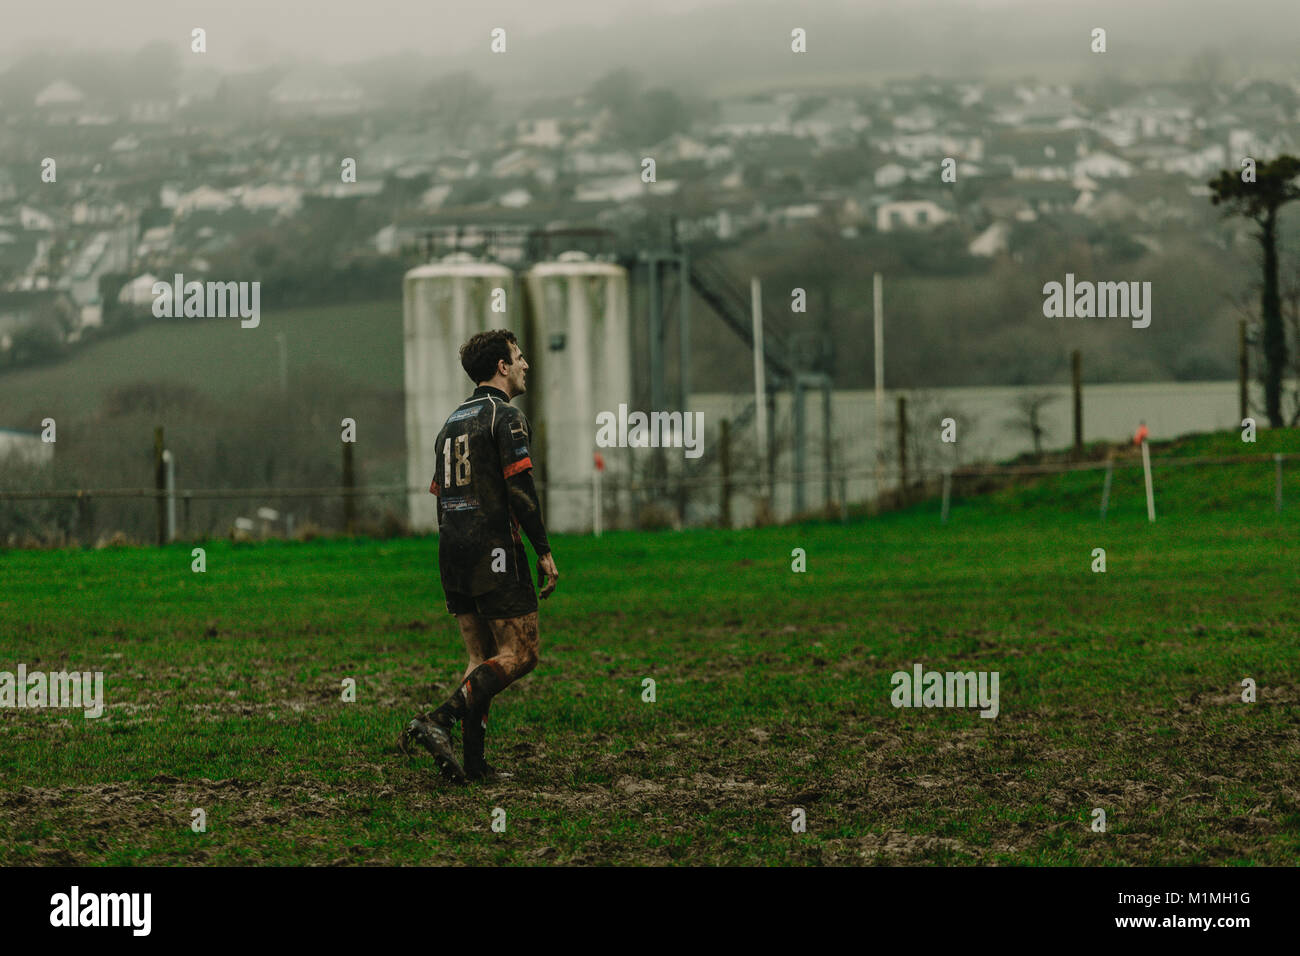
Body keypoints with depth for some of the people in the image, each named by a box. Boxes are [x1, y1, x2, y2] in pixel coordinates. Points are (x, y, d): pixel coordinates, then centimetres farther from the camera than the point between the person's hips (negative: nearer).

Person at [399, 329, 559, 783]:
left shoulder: (452, 421, 18)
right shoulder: (505, 416, -8)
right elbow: (521, 489, -15)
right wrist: (544, 551, -11)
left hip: (452, 556, 8)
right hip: (494, 552, -8)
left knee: (482, 658, 11)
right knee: (520, 654, -5)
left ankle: (473, 762, 2)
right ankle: (438, 720, -20)